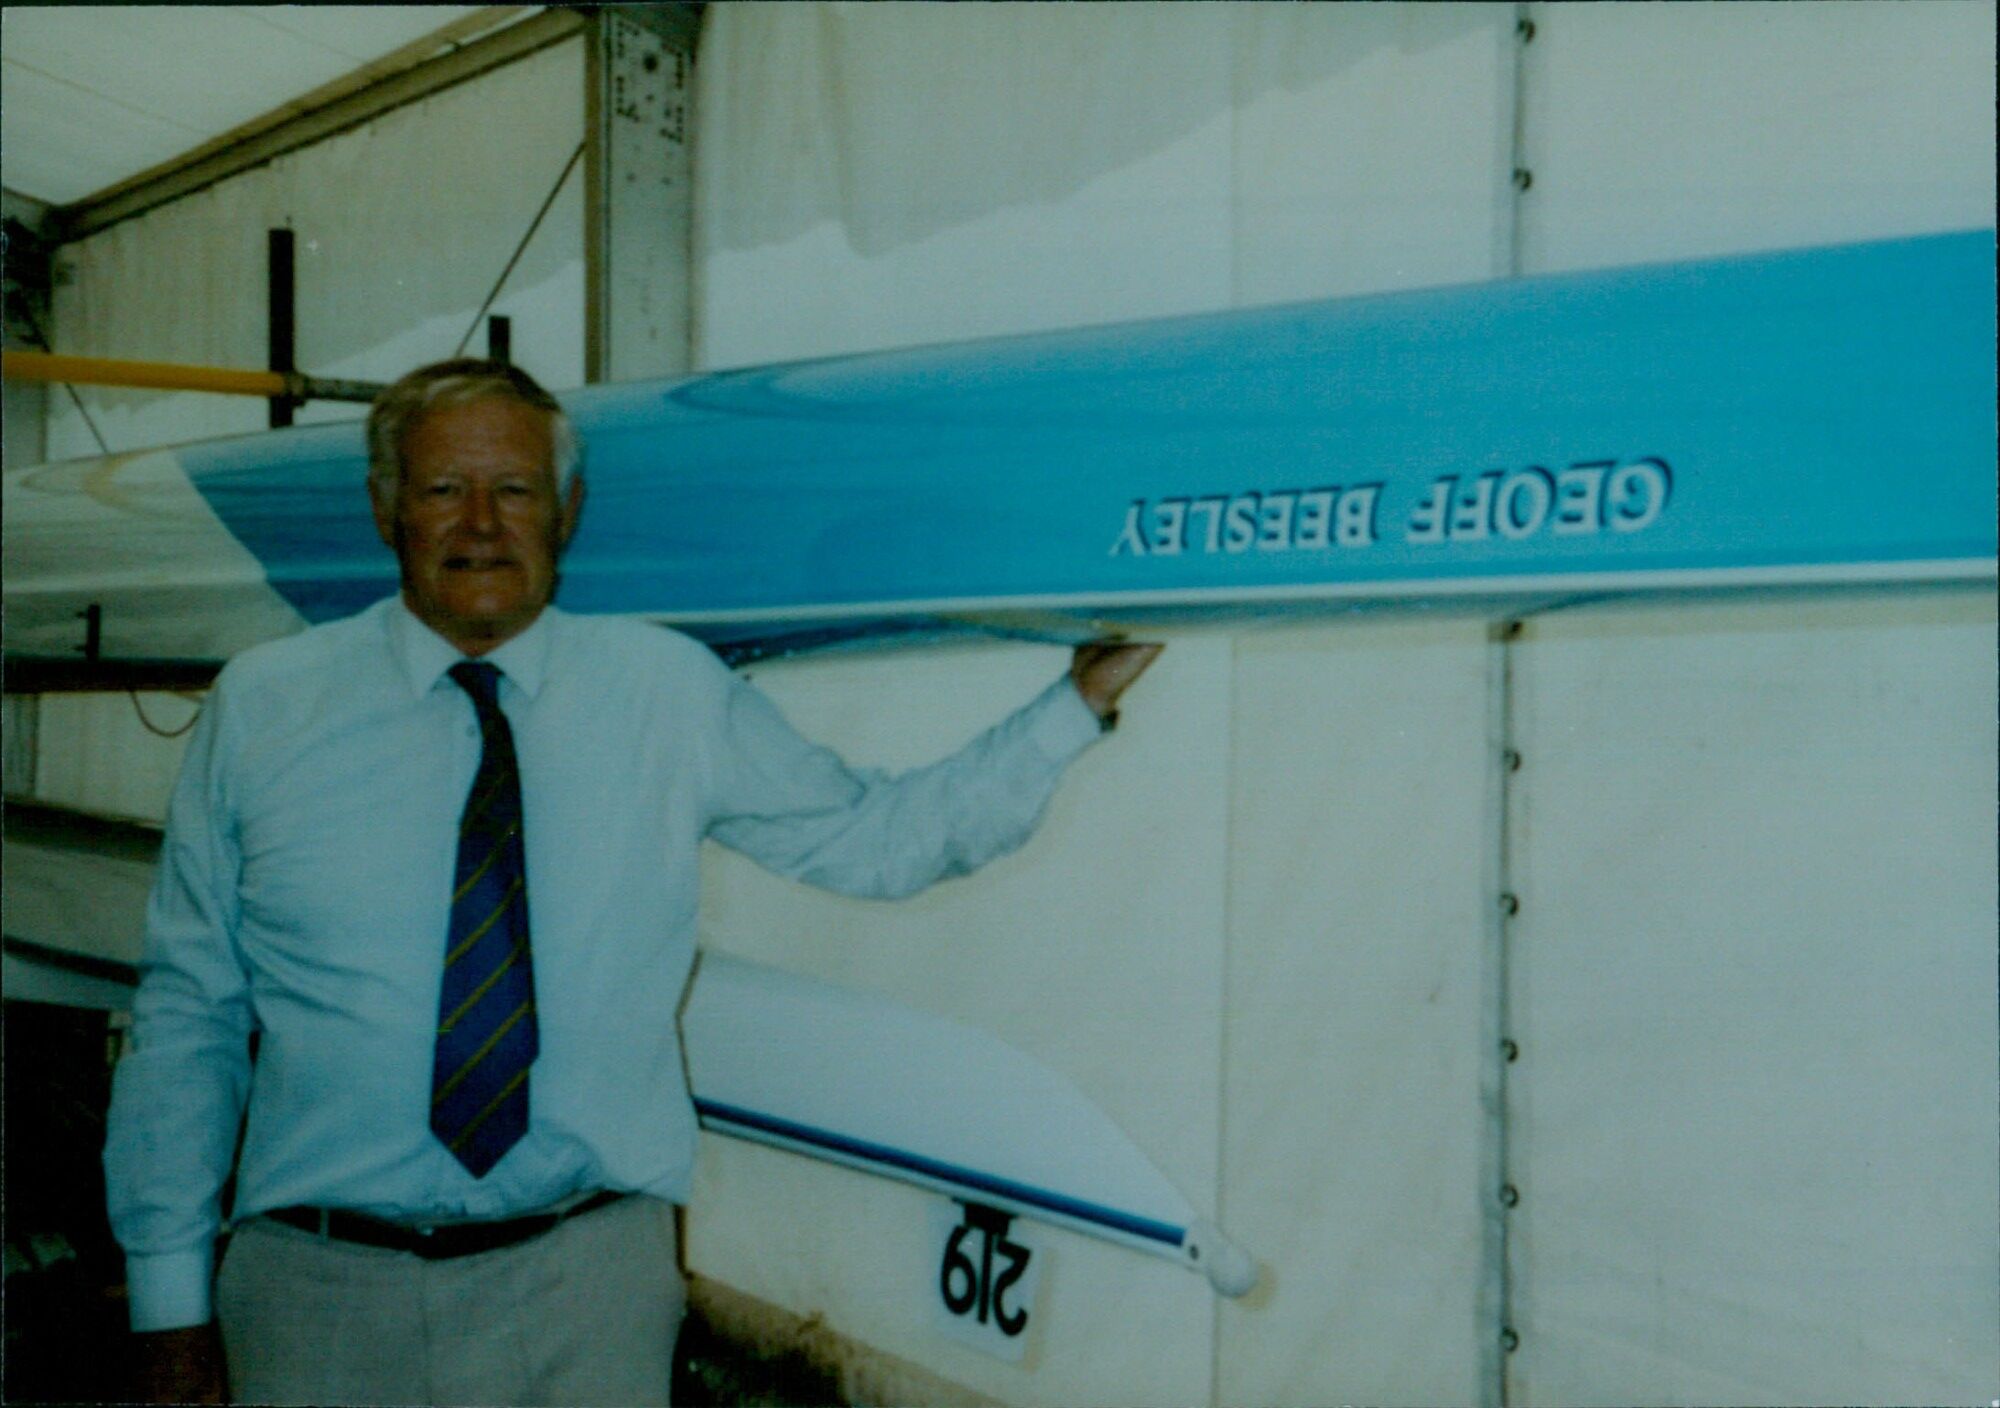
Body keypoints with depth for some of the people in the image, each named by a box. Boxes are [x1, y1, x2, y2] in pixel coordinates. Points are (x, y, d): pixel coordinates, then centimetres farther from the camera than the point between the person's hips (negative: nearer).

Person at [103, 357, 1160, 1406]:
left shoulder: (671, 693, 2)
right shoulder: (260, 707, 1)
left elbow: (872, 839, 5)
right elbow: (189, 1013, 2)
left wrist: (1079, 704, 0)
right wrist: (170, 1293, 0)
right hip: (322, 1288, 0)